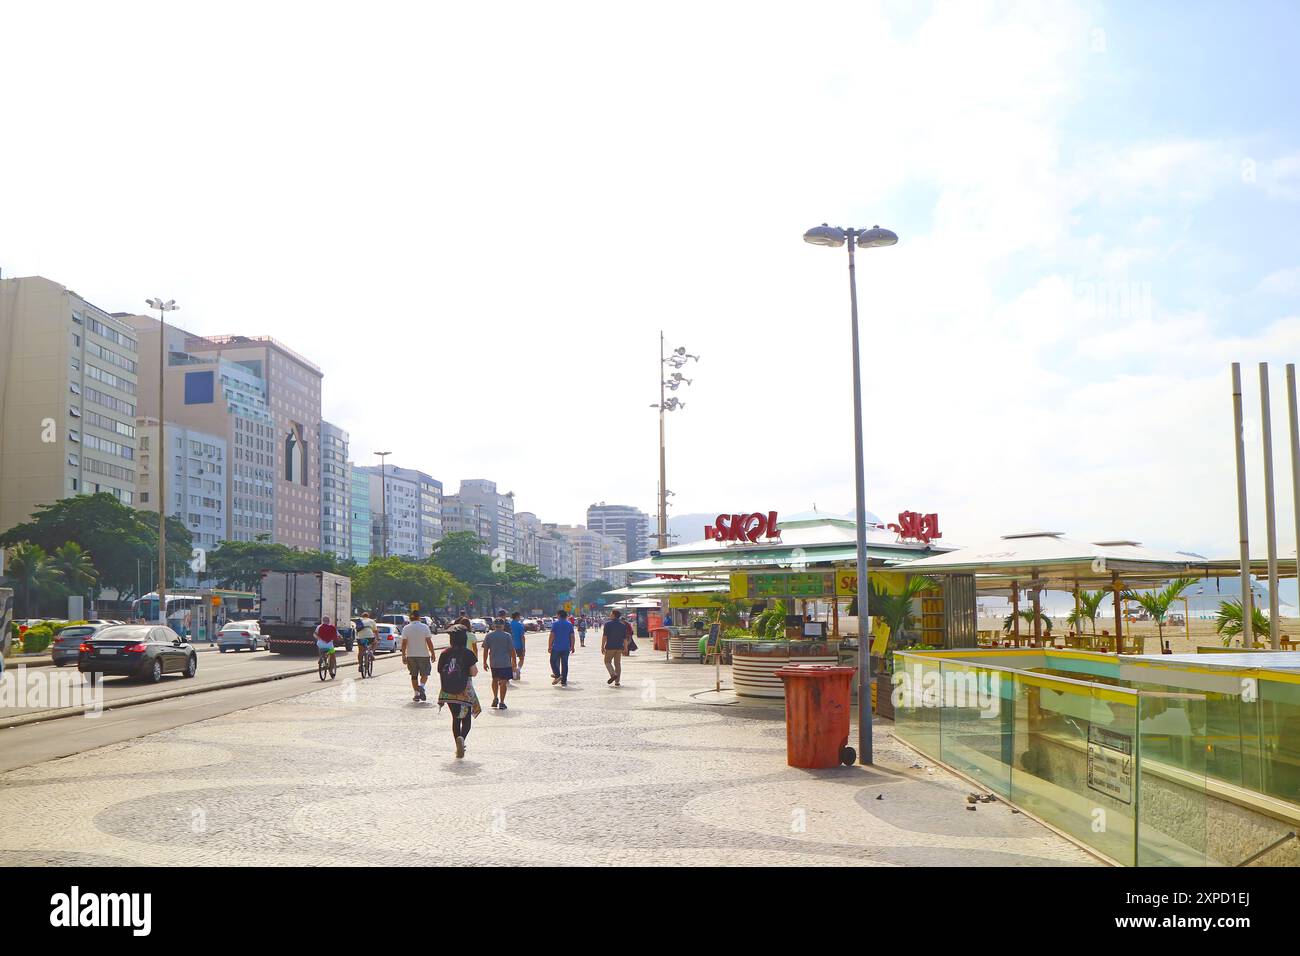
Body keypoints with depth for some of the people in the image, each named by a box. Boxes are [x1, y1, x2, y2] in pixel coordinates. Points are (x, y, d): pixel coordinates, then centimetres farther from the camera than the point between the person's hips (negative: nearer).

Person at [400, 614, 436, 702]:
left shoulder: (406, 628, -3)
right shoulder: (425, 627, -6)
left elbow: (404, 643, -6)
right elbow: (429, 642, -9)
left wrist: (403, 656, -1)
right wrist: (432, 654, -2)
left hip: (411, 655, 1)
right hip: (424, 655, -1)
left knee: (414, 675, 12)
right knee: (424, 674, 12)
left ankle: (417, 694, 12)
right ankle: (421, 686, -14)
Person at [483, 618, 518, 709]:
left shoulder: (489, 635, 1)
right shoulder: (507, 636, -5)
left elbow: (485, 650, 2)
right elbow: (512, 650, -3)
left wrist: (484, 662, 10)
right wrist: (514, 662, 7)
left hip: (493, 663, 3)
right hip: (505, 663, -2)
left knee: (495, 680, 23)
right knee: (503, 682, 1)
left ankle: (495, 698, 16)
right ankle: (501, 703, 1)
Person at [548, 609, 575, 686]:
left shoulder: (555, 623, -5)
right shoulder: (570, 624, 6)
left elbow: (552, 636, -9)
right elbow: (572, 636, 5)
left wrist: (549, 646, -3)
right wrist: (572, 647, 11)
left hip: (556, 647, -3)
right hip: (566, 648, 3)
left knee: (553, 662, 9)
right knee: (564, 664, 7)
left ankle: (557, 675, -11)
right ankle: (563, 681, 7)